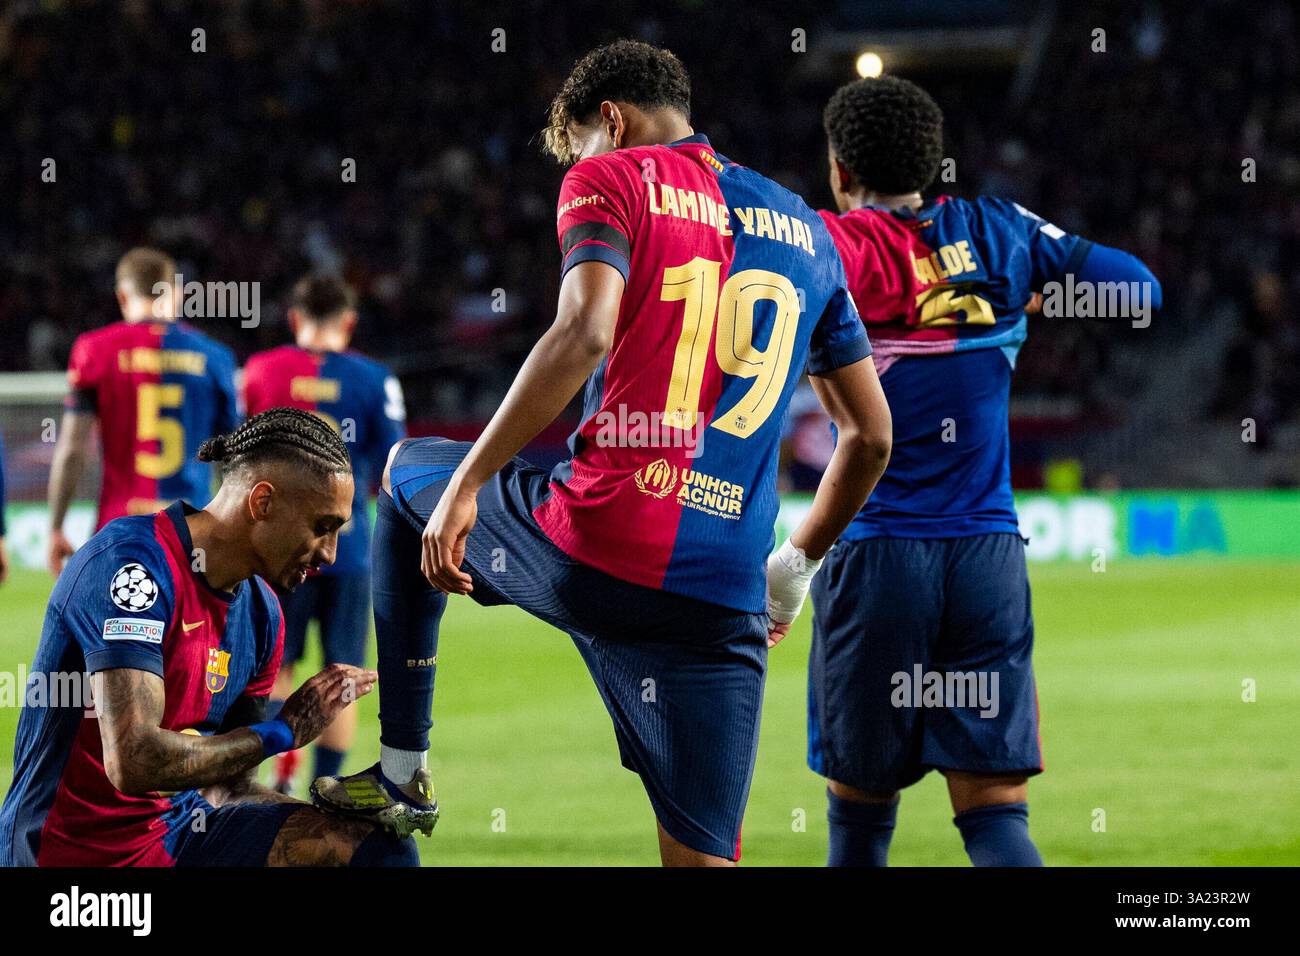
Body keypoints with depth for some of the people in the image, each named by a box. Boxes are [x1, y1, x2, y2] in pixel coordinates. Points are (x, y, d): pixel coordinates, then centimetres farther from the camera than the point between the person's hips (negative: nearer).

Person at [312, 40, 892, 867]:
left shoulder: (612, 180, 3)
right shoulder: (807, 232, 20)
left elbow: (584, 335, -15)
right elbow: (872, 436, 22)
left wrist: (466, 486, -12)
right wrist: (797, 564, 33)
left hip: (590, 553, -3)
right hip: (721, 603, 3)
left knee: (409, 474, 29)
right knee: (701, 857, 4)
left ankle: (402, 774, 29)